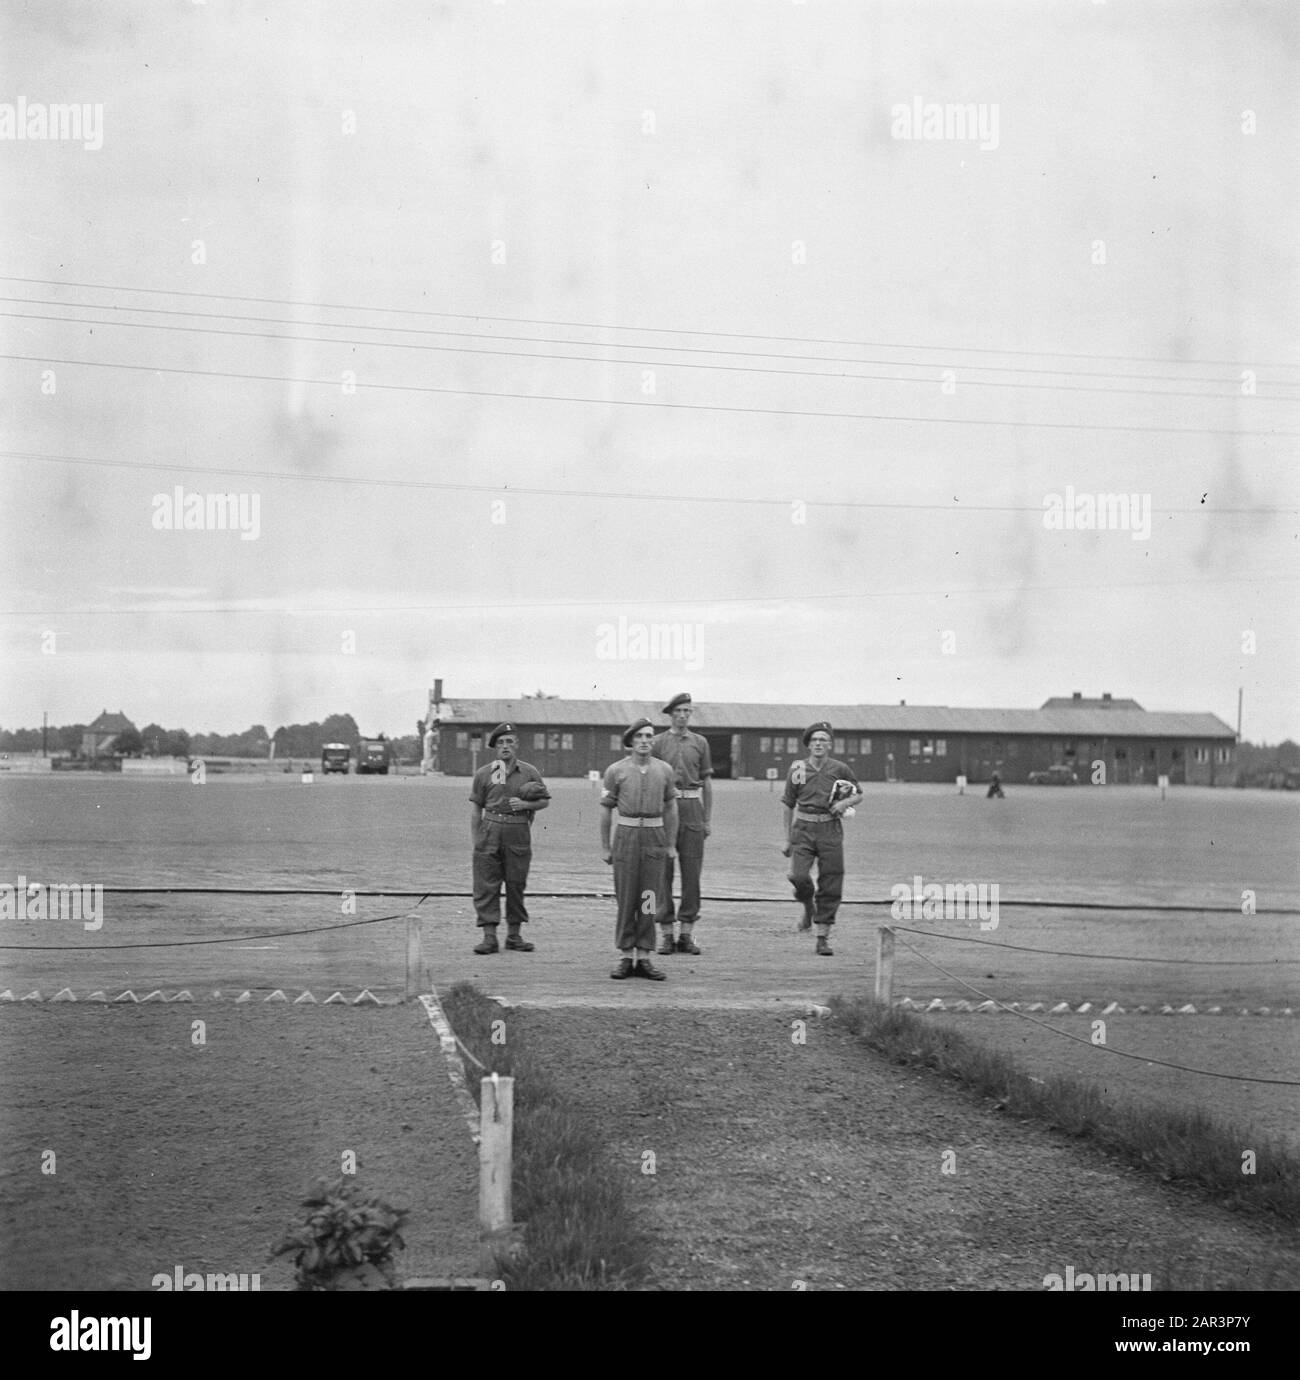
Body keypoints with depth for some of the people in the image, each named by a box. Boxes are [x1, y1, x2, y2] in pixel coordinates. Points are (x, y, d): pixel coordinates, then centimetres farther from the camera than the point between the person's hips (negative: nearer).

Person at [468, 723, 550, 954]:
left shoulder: (530, 773, 7)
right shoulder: (483, 774, 5)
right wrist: (474, 839, 1)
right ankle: (489, 937, -1)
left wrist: (525, 804, -6)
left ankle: (514, 935, 18)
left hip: (518, 833, 1)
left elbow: (545, 801, 13)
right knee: (486, 886, -4)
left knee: (516, 885, 7)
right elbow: (476, 810, 7)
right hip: (490, 830, -1)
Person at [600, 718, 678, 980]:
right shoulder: (616, 771, 1)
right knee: (625, 899, 0)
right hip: (626, 837, -1)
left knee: (649, 900, 1)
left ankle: (644, 959, 6)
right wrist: (604, 847, 3)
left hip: (655, 837, 1)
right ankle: (626, 958, 6)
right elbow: (606, 809, 5)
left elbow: (670, 807, 12)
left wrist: (671, 844, 10)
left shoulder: (664, 770, 6)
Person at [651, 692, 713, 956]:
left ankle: (687, 933, 6)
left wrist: (708, 819, 7)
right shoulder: (658, 742, 6)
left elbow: (707, 782, 12)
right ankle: (666, 933, 5)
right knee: (663, 872, 0)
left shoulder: (700, 743, 11)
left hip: (692, 808, 2)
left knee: (692, 872, 0)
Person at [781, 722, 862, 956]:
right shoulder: (796, 770, 3)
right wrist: (788, 839, 11)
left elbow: (858, 794, 15)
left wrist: (845, 803, -8)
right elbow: (789, 805, 11)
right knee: (799, 876, -18)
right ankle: (808, 908, 16)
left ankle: (823, 938, 9)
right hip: (803, 829, 0)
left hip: (830, 831, 0)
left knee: (830, 885, -1)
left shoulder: (839, 769, 1)